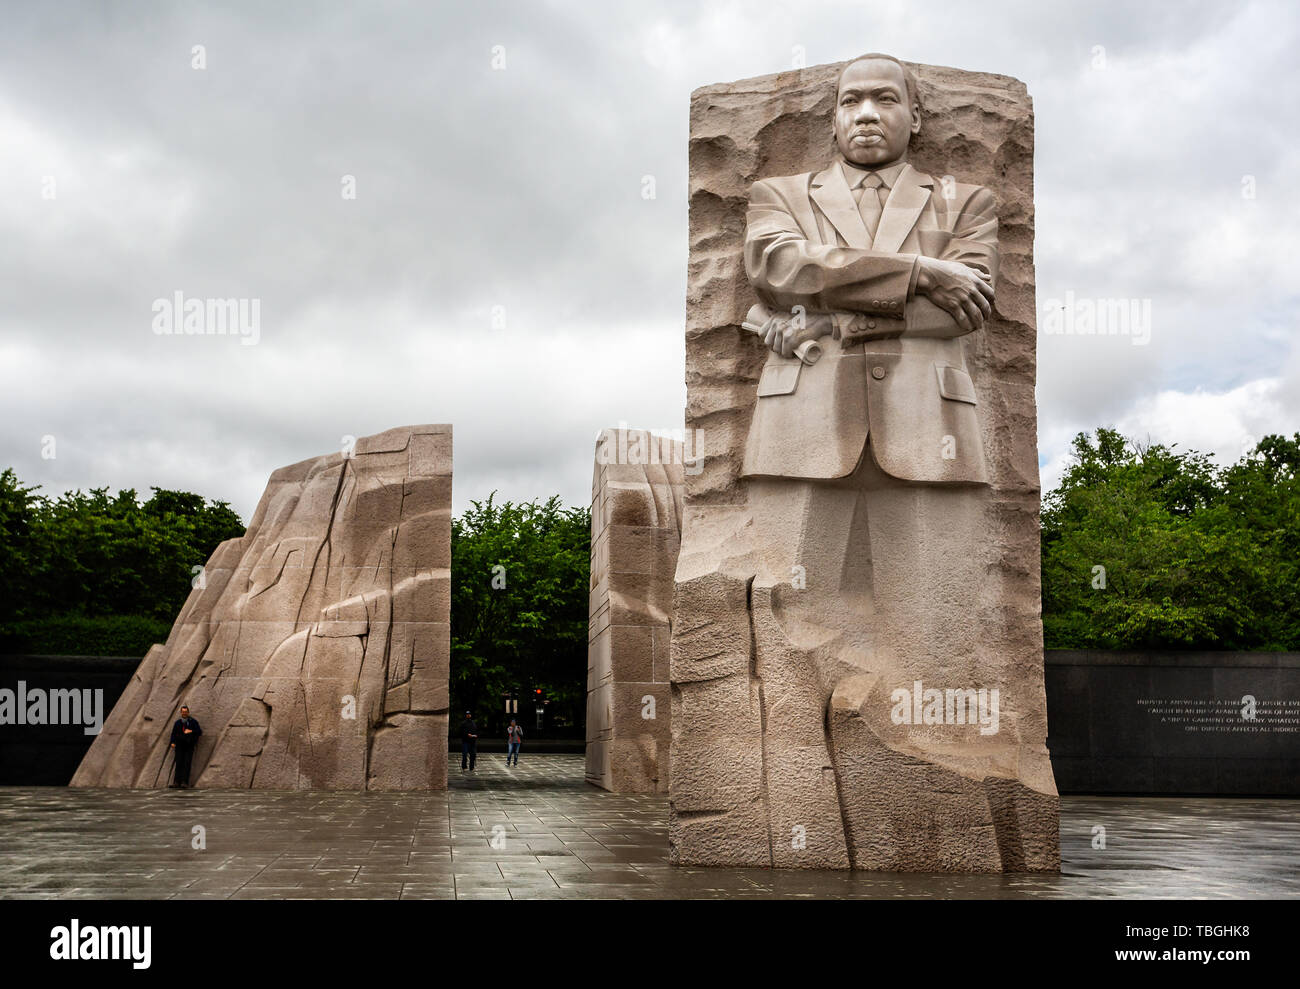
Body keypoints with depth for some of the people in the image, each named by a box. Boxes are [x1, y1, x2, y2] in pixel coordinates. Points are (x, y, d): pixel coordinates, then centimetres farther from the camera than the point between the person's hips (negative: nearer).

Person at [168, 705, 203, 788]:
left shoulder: (193, 722, 8)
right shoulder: (178, 722, 14)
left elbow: (199, 732, 3)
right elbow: (173, 733, 9)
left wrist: (191, 731, -13)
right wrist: (173, 742, -6)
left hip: (189, 746, -2)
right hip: (180, 745, 2)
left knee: (187, 763, -11)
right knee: (179, 763, -7)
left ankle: (184, 782, -16)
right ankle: (177, 782, -10)